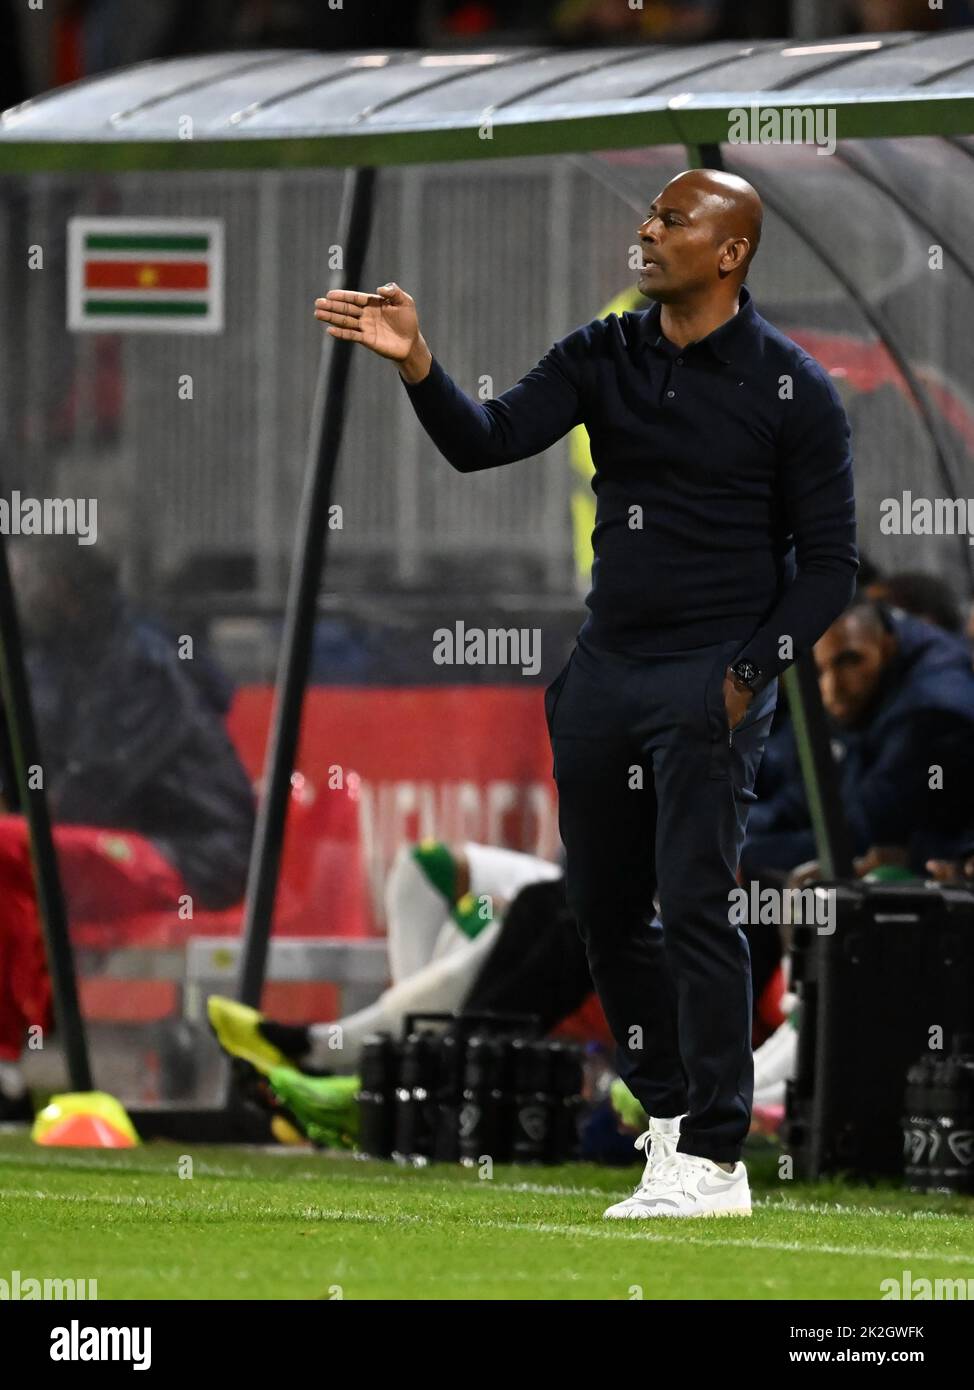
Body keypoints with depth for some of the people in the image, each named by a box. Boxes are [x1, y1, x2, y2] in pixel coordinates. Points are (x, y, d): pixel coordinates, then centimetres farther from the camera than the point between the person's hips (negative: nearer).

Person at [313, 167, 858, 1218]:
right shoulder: (602, 357, 7)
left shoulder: (790, 389, -6)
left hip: (715, 674, -6)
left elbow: (827, 560, -3)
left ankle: (714, 1162, -13)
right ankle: (667, 1108, 24)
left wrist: (749, 674, -12)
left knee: (693, 902, -14)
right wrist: (416, 364, -23)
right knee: (603, 904, 8)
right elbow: (485, 441, -6)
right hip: (605, 665, 6)